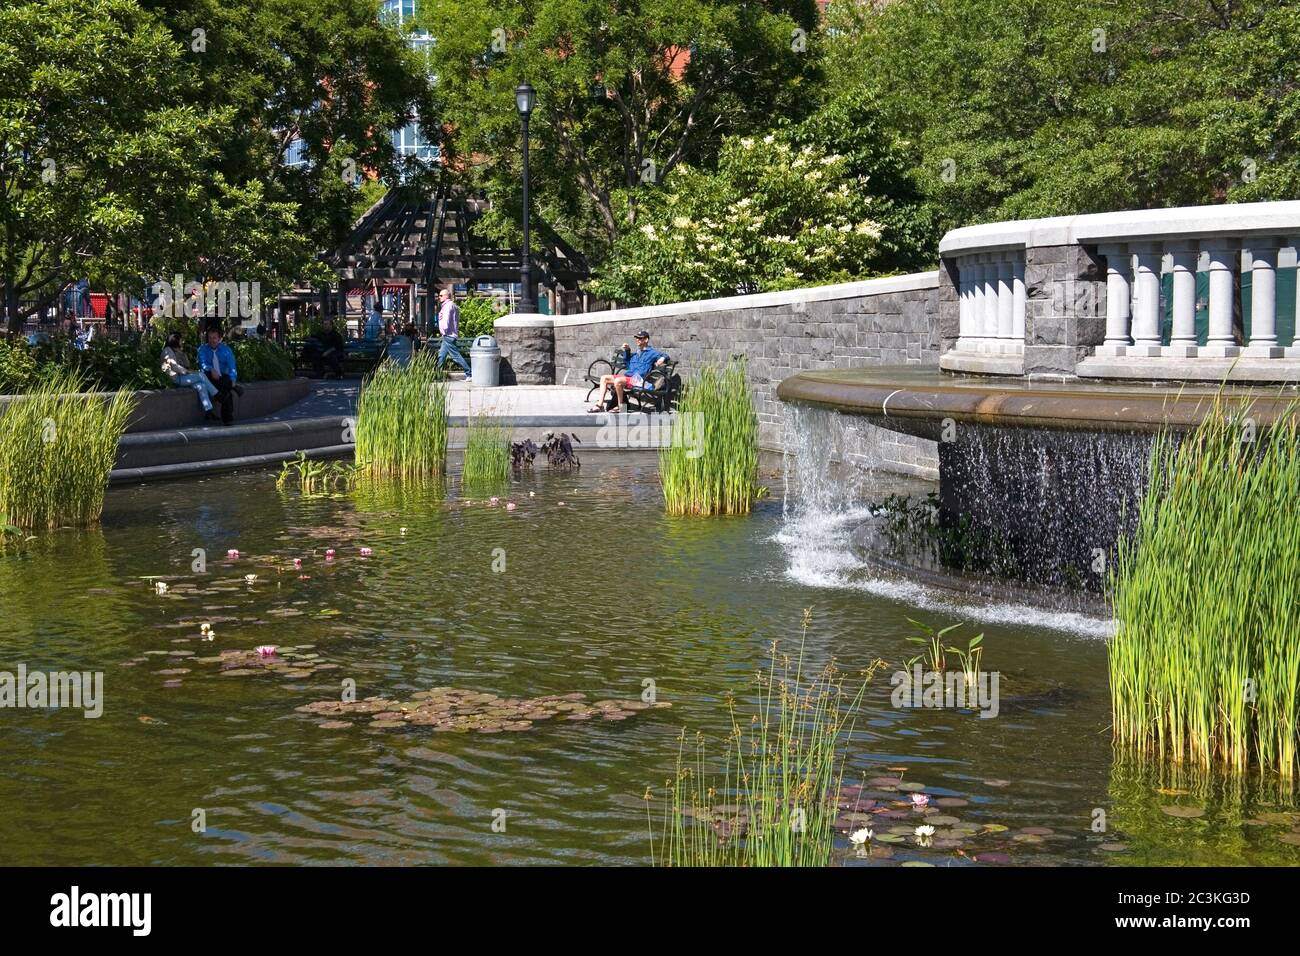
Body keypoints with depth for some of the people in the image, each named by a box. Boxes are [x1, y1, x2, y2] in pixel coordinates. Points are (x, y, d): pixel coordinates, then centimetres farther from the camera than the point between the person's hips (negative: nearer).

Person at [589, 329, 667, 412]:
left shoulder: (651, 352, 5)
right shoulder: (635, 354, 27)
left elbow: (665, 355, -2)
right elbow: (627, 365, 35)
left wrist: (662, 358, -26)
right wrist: (626, 351, 25)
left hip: (638, 379, -9)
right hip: (627, 375, 9)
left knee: (618, 381, -35)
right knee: (604, 378, 1)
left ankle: (620, 406, -20)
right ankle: (600, 404, -8)